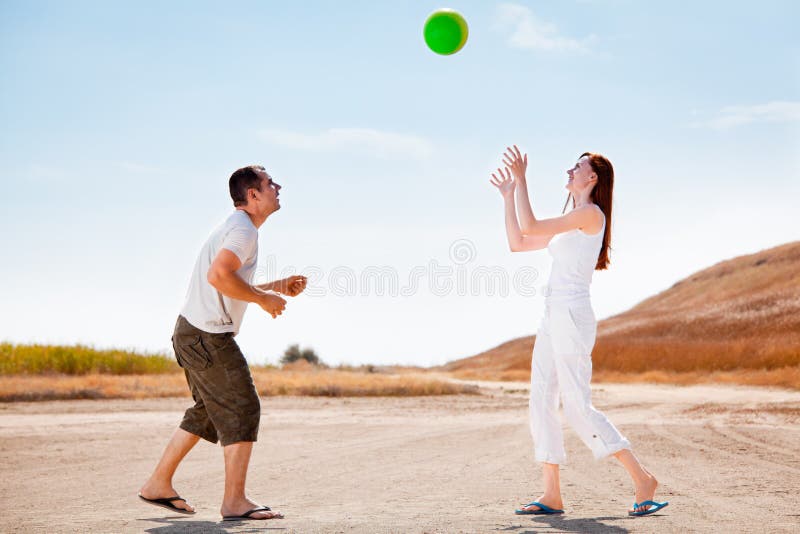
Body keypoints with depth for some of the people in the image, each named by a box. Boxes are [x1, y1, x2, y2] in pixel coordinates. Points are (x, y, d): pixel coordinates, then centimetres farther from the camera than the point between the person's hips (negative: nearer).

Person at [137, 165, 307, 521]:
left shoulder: (235, 228, 20)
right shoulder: (244, 230, -13)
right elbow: (218, 276, -29)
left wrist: (277, 287, 19)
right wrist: (263, 298, -17)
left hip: (193, 332, 11)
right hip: (208, 336, -11)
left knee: (208, 411, 18)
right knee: (242, 409, -6)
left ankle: (158, 485, 24)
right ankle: (234, 501, -2)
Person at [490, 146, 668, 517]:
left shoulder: (591, 214, -8)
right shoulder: (569, 223, 21)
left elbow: (530, 226, -15)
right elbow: (517, 243, 23)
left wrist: (521, 180, -8)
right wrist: (509, 196, 21)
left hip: (572, 317, -9)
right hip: (553, 319, 9)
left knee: (577, 406, -10)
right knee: (541, 403, 4)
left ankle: (642, 479, -1)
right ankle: (552, 496, 6)